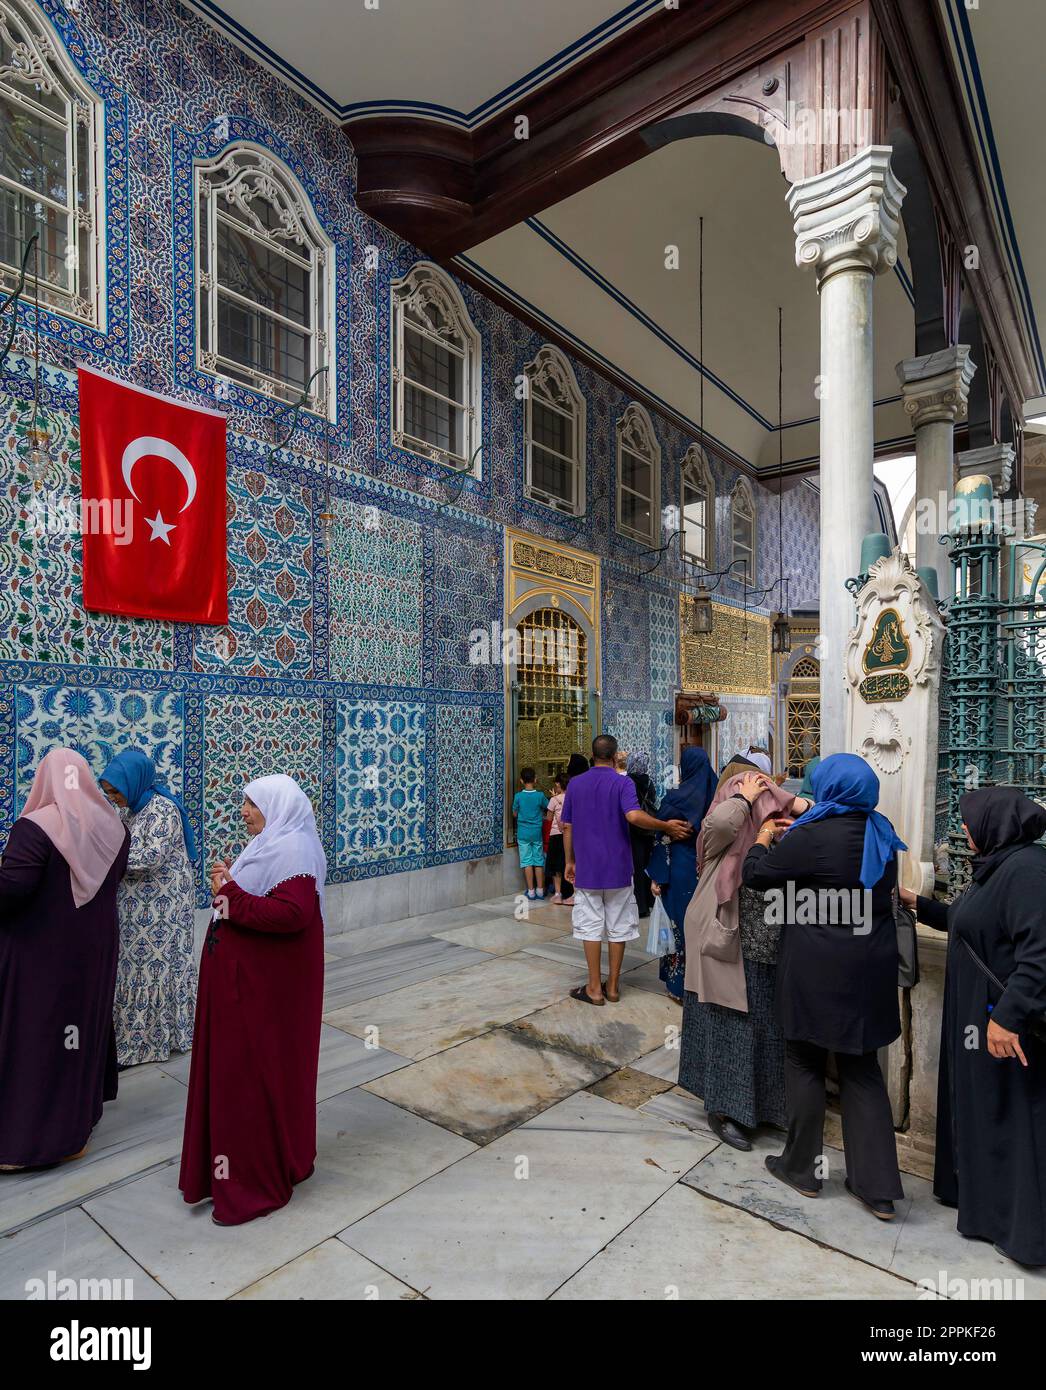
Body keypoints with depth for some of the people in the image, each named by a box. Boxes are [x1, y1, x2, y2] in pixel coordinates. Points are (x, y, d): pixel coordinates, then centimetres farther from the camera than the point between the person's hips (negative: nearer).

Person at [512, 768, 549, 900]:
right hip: (537, 833, 1)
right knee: (539, 861, 10)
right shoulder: (540, 795, -8)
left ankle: (531, 891, 5)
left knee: (527, 862, 4)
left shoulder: (518, 796, -10)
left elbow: (514, 814, 2)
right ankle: (540, 890, 15)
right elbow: (547, 808, 9)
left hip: (523, 833, -1)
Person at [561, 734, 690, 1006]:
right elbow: (633, 815, -25)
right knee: (617, 928, 10)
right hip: (617, 869, -1)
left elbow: (567, 826, 6)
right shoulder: (623, 783, -7)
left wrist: (569, 861, 14)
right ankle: (612, 986, 18)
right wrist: (666, 826, -16)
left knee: (591, 927, 6)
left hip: (586, 869, 2)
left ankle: (594, 988, 11)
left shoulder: (575, 784, 3)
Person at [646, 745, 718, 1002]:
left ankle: (680, 985, 14)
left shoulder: (675, 797, -14)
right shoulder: (714, 796, -1)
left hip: (680, 870, -5)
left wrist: (656, 877, -5)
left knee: (680, 923, 5)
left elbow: (662, 840, -12)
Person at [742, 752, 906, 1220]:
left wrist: (764, 838, 5)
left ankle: (802, 1167, 27)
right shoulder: (882, 833, 1)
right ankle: (878, 1186, 22)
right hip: (872, 970, 6)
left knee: (806, 1063, 12)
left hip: (818, 972, -6)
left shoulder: (813, 836, -21)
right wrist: (791, 838, 17)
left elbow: (756, 874, -13)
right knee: (861, 1069, 17)